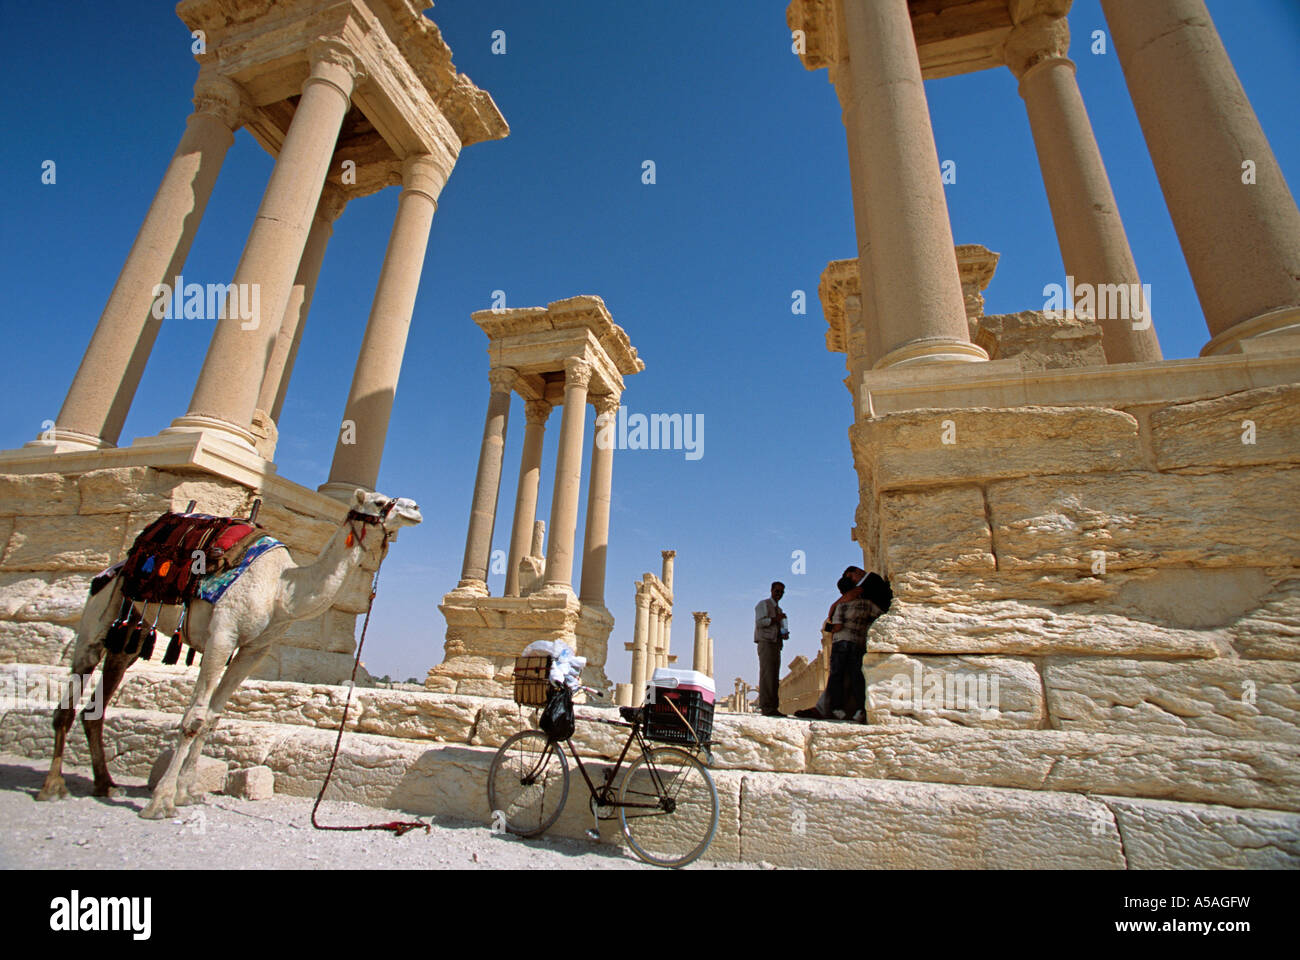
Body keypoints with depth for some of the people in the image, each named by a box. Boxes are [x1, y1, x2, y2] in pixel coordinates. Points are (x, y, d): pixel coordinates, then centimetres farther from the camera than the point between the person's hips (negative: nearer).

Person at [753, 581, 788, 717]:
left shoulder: (779, 608, 27)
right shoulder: (763, 604, 3)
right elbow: (759, 622, -10)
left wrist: (784, 633, 8)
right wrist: (774, 619, -19)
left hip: (776, 644, 8)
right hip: (766, 643, -8)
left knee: (775, 677, 4)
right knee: (767, 675, -14)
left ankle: (773, 707, 4)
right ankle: (766, 707, -16)